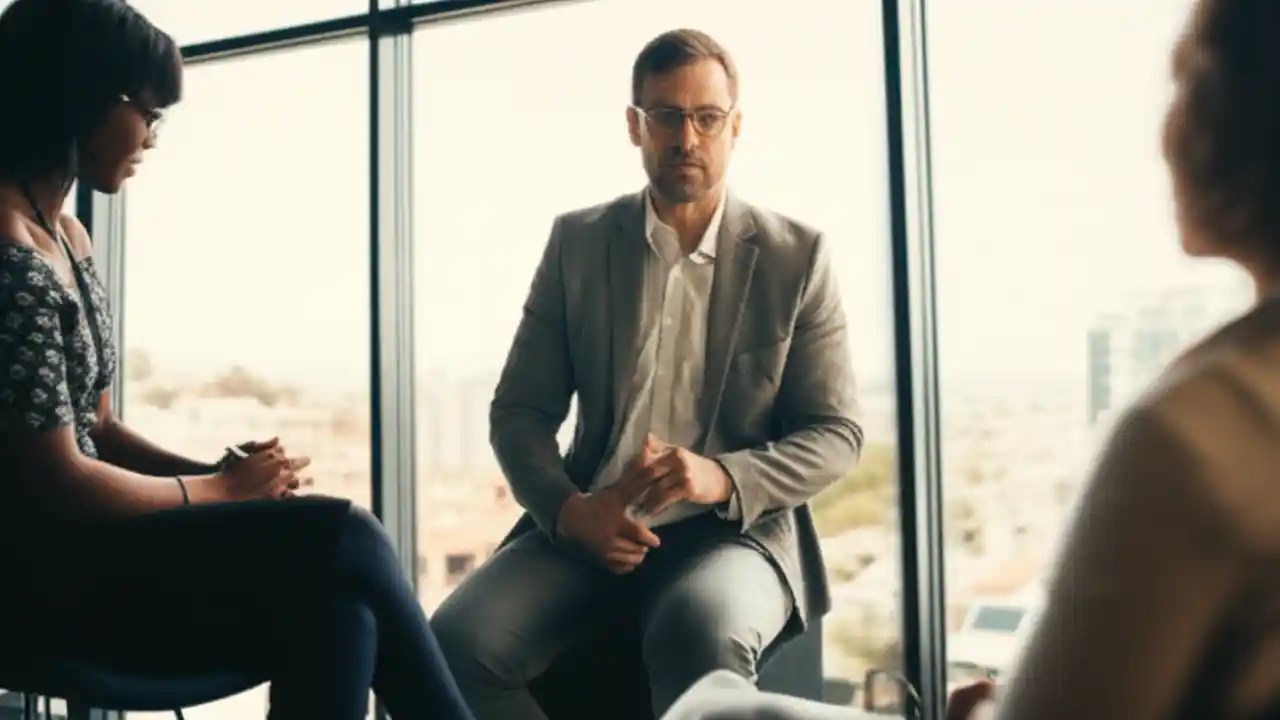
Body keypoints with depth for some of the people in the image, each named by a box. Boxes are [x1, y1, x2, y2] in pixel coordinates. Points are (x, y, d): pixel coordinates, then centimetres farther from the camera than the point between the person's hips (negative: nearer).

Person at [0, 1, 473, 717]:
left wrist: (219, 475, 0)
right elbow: (60, 484, -18)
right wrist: (221, 489, -4)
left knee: (330, 606, -16)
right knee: (341, 540, -21)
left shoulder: (66, 235, 13)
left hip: (76, 548, 9)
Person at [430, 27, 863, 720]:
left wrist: (723, 479, -19)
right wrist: (567, 508, -14)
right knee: (456, 643, -24)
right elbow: (518, 411, 7)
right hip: (591, 526, 3)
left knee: (700, 630, -37)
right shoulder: (576, 242, 7)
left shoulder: (797, 256, 2)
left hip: (736, 529, -2)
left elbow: (835, 433, 1)